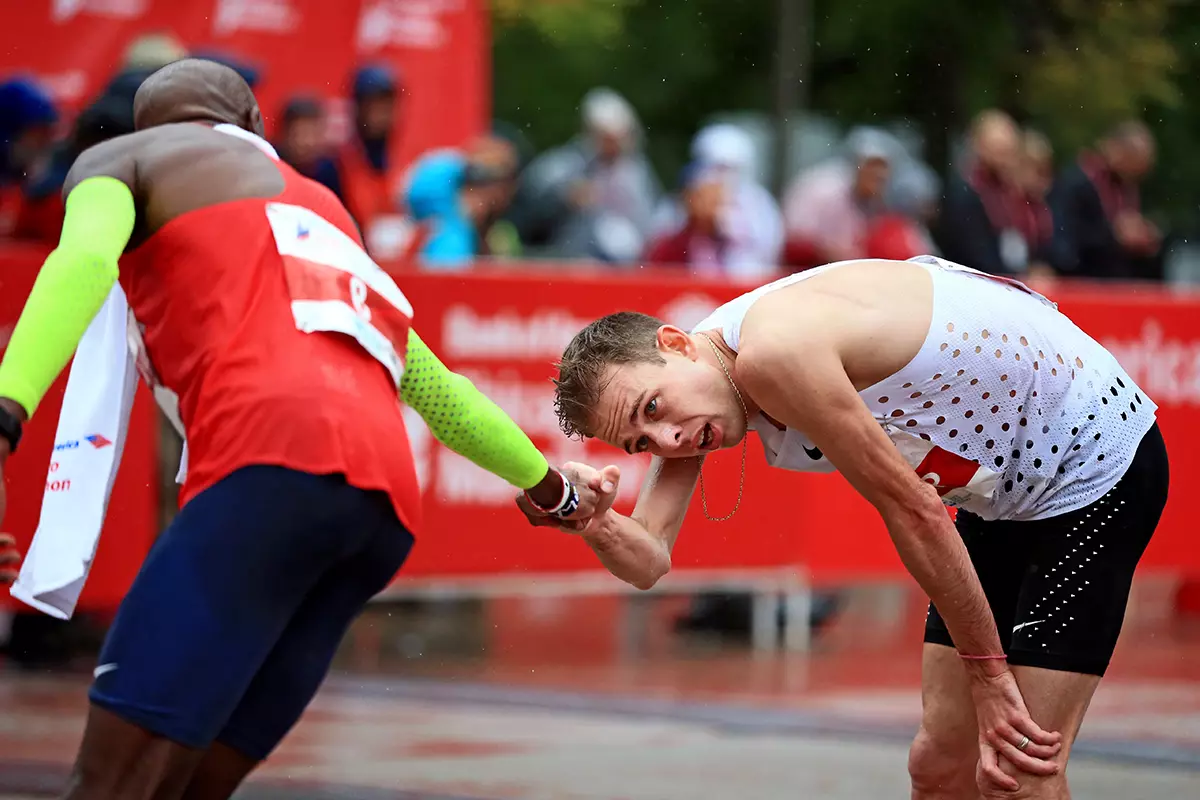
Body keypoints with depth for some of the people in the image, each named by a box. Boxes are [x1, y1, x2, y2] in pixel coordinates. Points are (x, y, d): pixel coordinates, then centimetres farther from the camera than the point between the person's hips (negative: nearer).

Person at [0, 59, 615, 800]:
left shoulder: (123, 157, 21)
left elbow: (83, 261, -4)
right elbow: (442, 395, 47)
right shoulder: (324, 212, 38)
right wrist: (552, 488, 64)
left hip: (280, 464, -6)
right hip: (388, 499, 6)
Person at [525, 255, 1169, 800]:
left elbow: (914, 511, -26)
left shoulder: (774, 350, -31)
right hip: (1009, 491, 9)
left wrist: (990, 676, -19)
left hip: (1095, 457, -9)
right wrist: (593, 523, -31)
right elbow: (649, 560, -9)